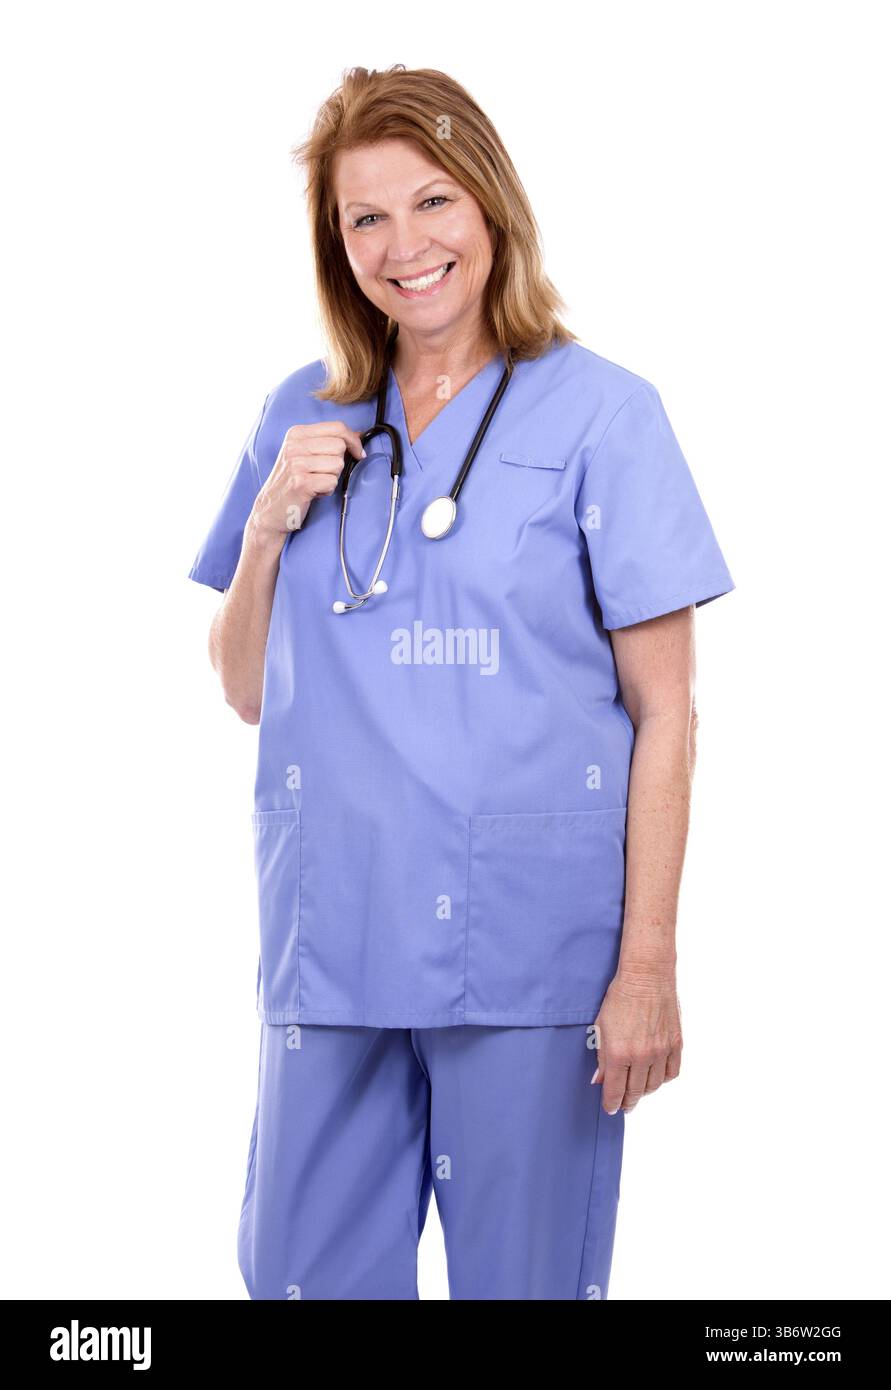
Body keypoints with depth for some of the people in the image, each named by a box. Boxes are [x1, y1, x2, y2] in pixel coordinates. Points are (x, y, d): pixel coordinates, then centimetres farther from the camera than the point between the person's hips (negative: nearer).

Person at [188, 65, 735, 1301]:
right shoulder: (303, 419, 9)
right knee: (303, 1274, 12)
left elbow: (663, 713, -6)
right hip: (331, 941, 4)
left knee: (523, 1274, 8)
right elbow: (248, 692, 12)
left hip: (528, 947, -3)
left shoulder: (600, 414, -4)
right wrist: (270, 524, -5)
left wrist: (648, 964, -10)